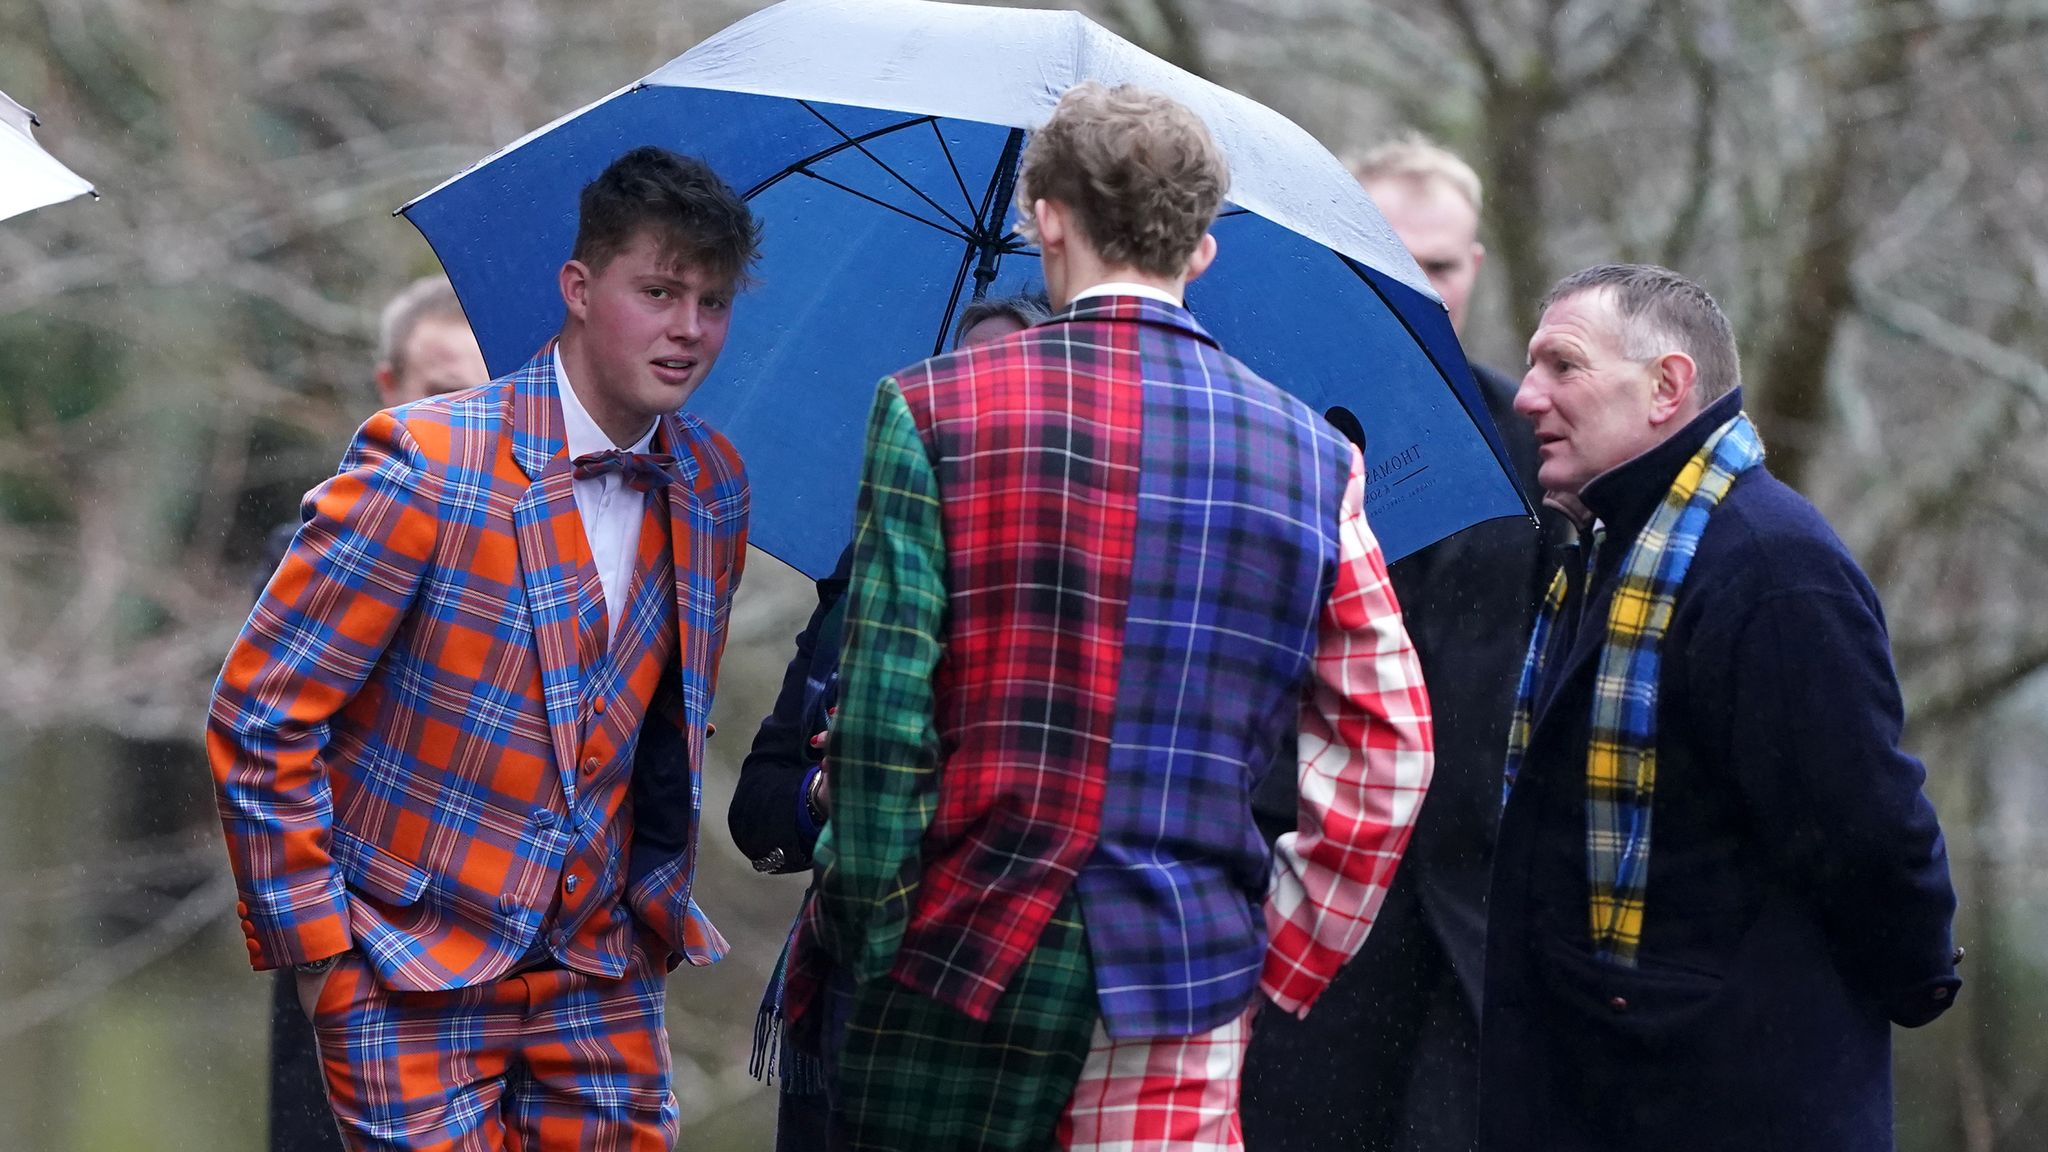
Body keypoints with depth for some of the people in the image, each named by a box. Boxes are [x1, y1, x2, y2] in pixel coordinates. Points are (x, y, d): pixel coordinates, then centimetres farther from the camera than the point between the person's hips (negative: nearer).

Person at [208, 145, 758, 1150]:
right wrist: (315, 949, -11)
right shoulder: (428, 466, -14)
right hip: (415, 983, -5)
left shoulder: (713, 492, 5)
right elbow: (259, 719, -12)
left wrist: (660, 899, 14)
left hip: (599, 975, 5)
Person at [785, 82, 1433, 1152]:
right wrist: (1277, 961, 10)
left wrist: (866, 936, -2)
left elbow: (883, 711, -8)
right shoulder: (1313, 459, 7)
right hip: (1179, 1000, 2)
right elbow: (1387, 750, 6)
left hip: (948, 972, -2)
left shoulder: (934, 409, -3)